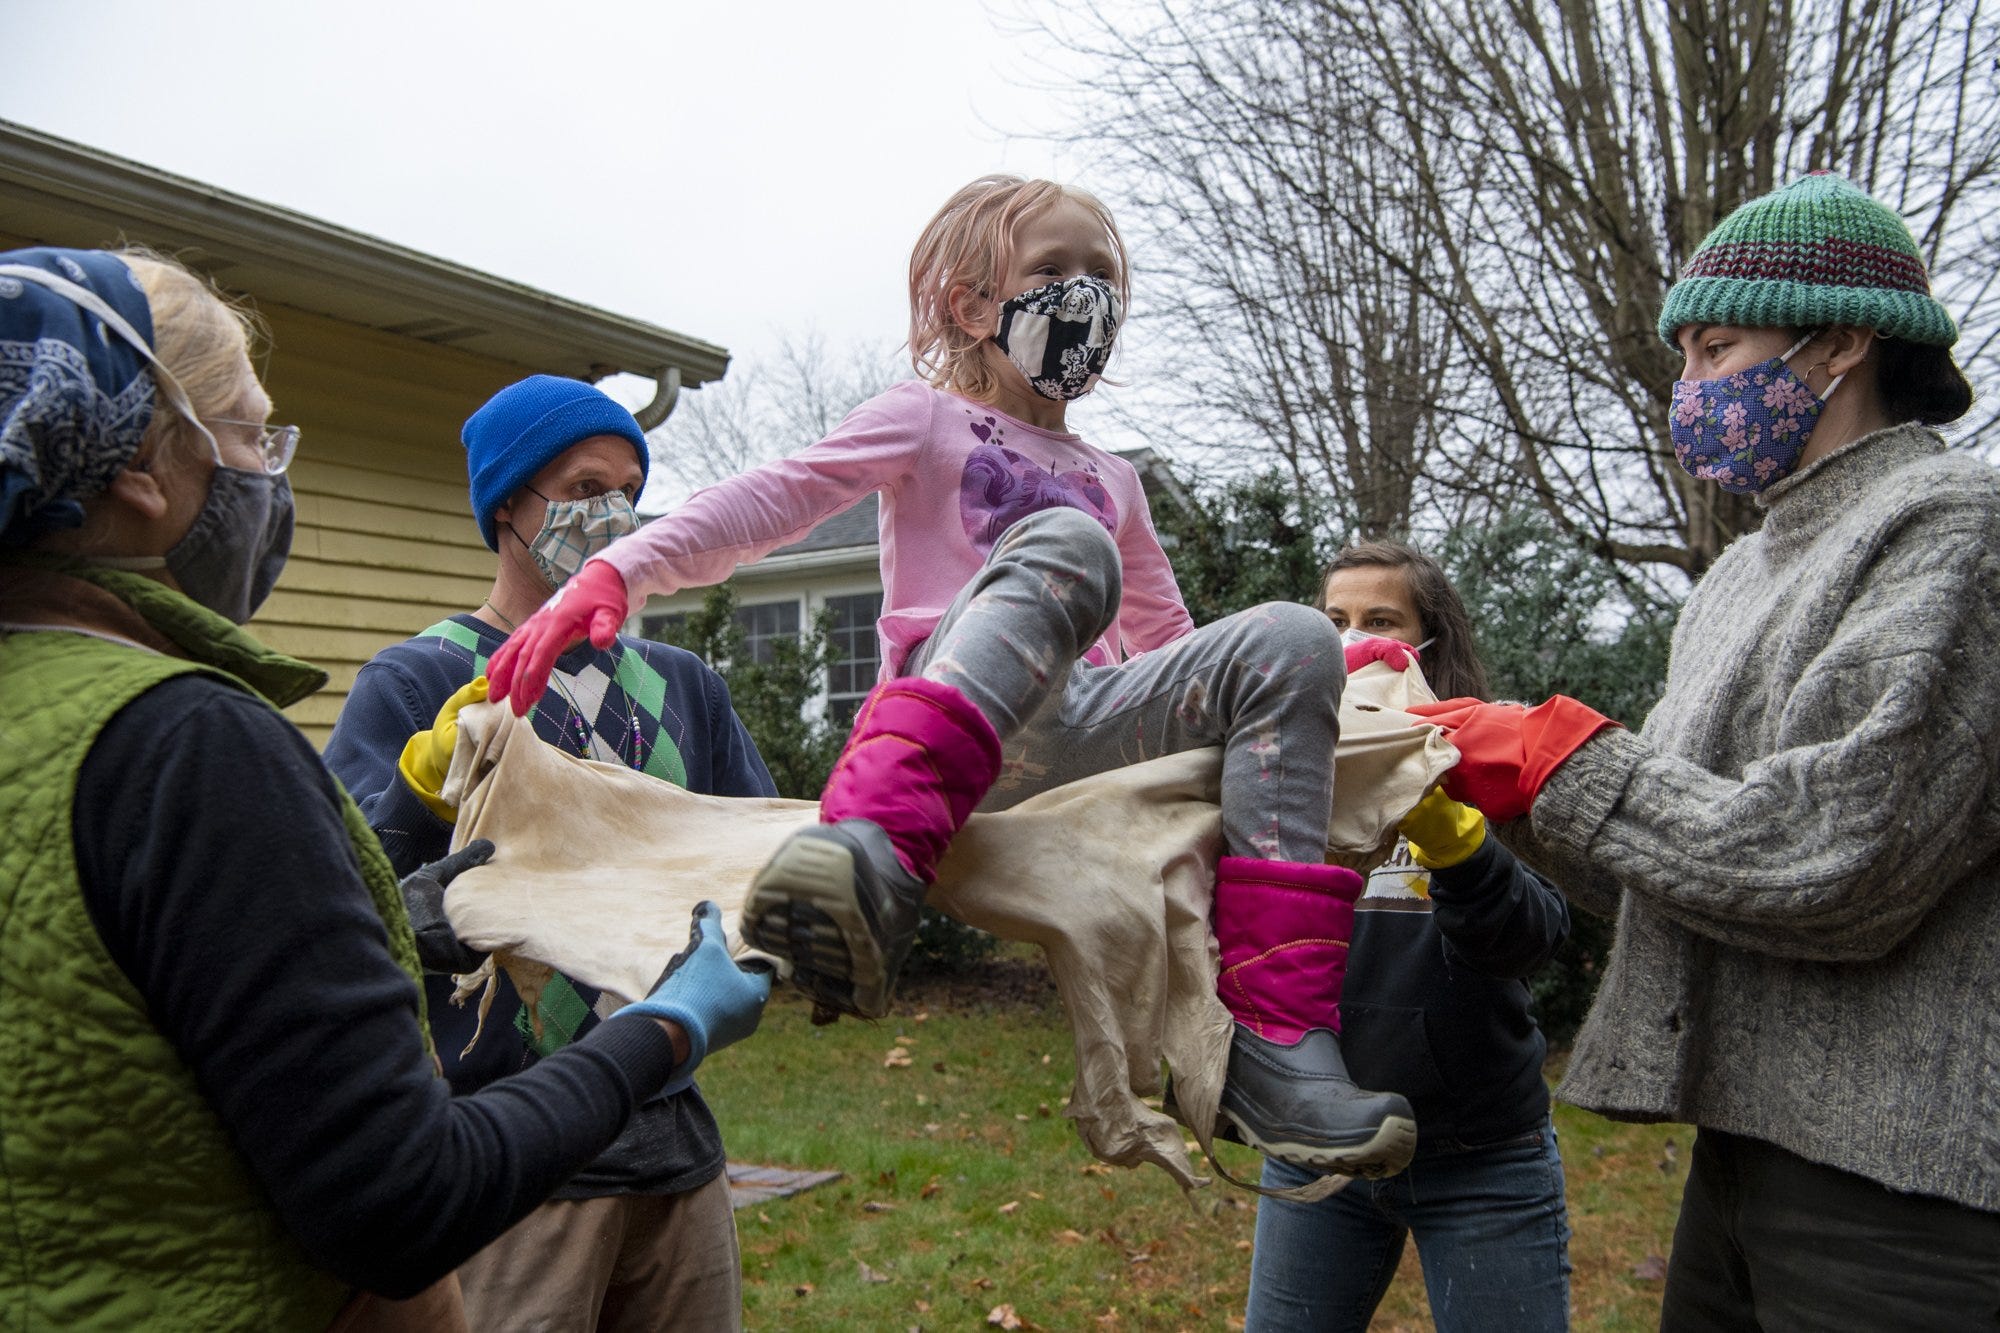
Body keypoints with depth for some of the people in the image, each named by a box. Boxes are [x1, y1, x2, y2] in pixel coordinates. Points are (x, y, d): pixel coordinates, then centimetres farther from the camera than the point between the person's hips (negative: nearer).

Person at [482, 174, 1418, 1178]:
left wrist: (1298, 676, 21)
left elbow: (1167, 642, 34)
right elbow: (770, 499, -1)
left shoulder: (1110, 480, 30)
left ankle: (1275, 1041, -30)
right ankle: (879, 849, -52)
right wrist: (616, 572, -16)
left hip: (1084, 737, 5)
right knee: (1065, 541, -32)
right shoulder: (928, 420, 14)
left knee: (1290, 638, -20)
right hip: (953, 721, -5)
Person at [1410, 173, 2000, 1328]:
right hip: (1751, 1139, 8)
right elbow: (1639, 874, 12)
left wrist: (1558, 761, -14)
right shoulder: (1745, 574, 15)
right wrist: (1484, 755, 0)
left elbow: (1835, 864, -22)